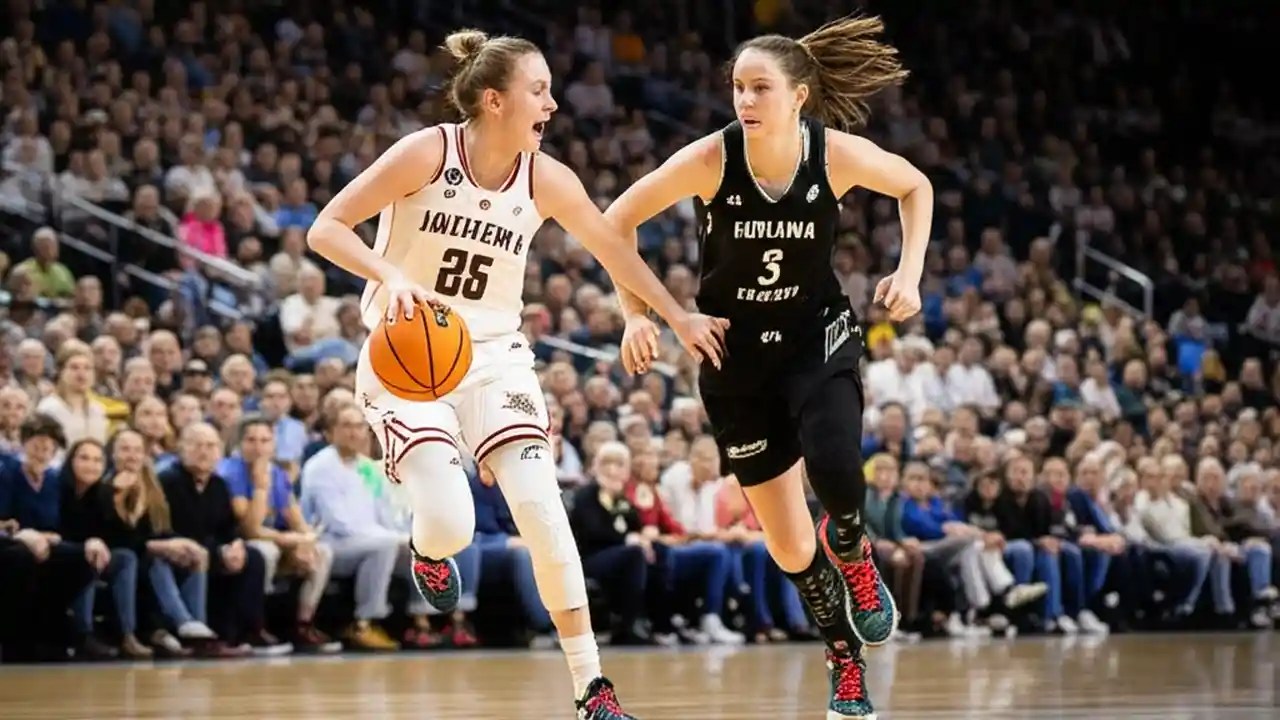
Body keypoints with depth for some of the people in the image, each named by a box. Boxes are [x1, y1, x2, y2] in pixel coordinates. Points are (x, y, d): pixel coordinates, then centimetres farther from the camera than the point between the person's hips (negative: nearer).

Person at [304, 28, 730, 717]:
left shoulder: (546, 180, -5)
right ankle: (429, 550, 21)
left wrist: (680, 317, 15)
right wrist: (389, 275, -34)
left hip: (494, 354, 3)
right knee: (449, 524, -20)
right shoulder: (426, 152, -16)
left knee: (541, 509, -13)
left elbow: (614, 248, 11)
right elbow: (326, 229, -17)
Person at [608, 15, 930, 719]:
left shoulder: (838, 155, -17)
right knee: (788, 545, 3)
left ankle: (852, 553, 8)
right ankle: (846, 661, 27)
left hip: (817, 338, 0)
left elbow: (915, 187, 4)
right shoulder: (711, 159, -19)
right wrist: (636, 314, -14)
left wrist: (909, 273, -7)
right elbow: (617, 221, -8)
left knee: (835, 473, -29)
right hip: (735, 352, 0)